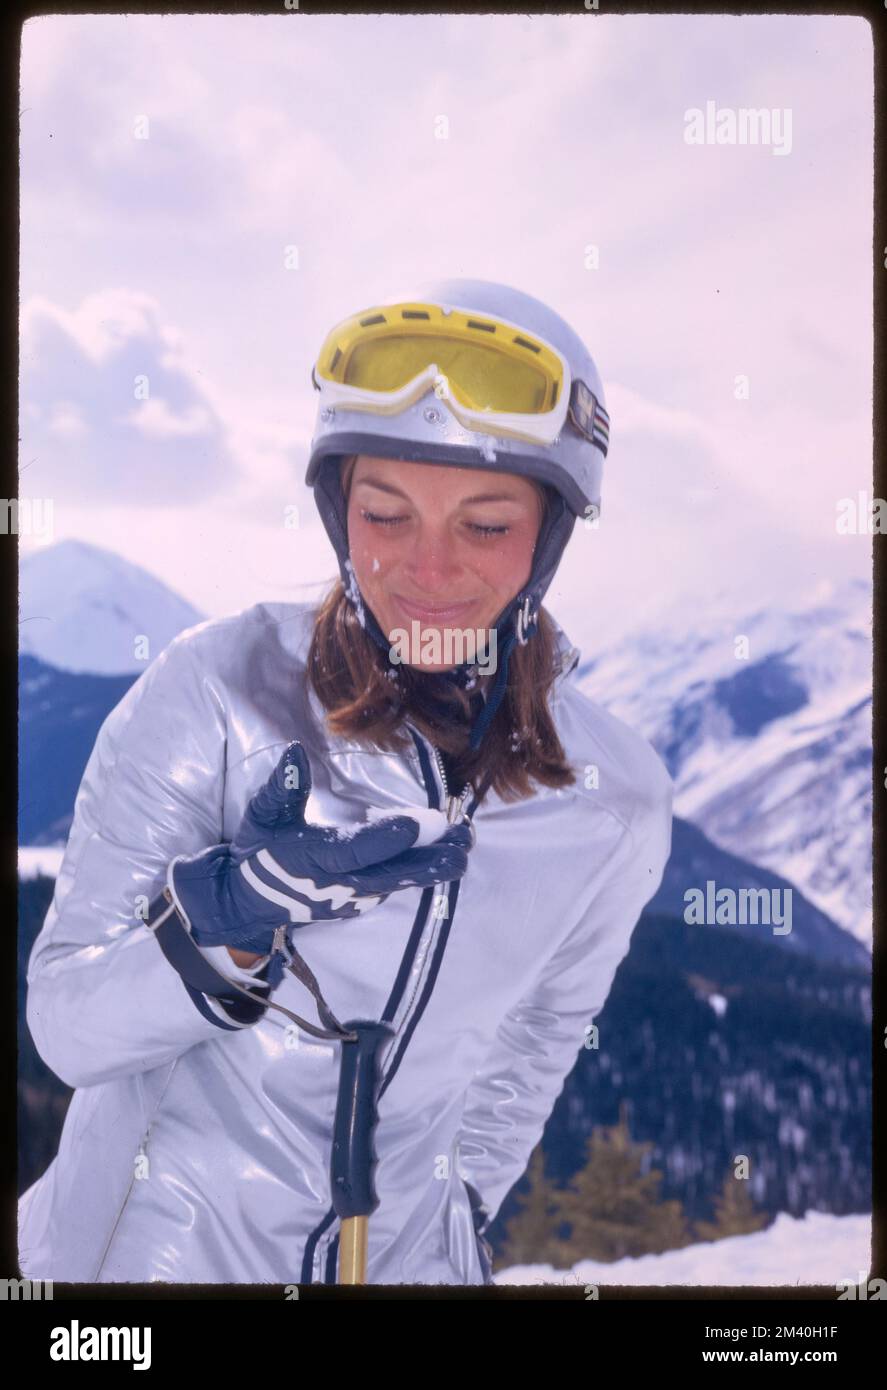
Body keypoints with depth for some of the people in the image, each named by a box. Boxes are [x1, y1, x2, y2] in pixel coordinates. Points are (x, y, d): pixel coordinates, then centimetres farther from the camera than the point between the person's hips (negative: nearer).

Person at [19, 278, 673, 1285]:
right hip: (159, 1235, -2)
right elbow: (67, 1028, -18)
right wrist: (223, 920, -33)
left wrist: (462, 1202, 6)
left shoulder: (616, 802, -11)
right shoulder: (217, 691, -20)